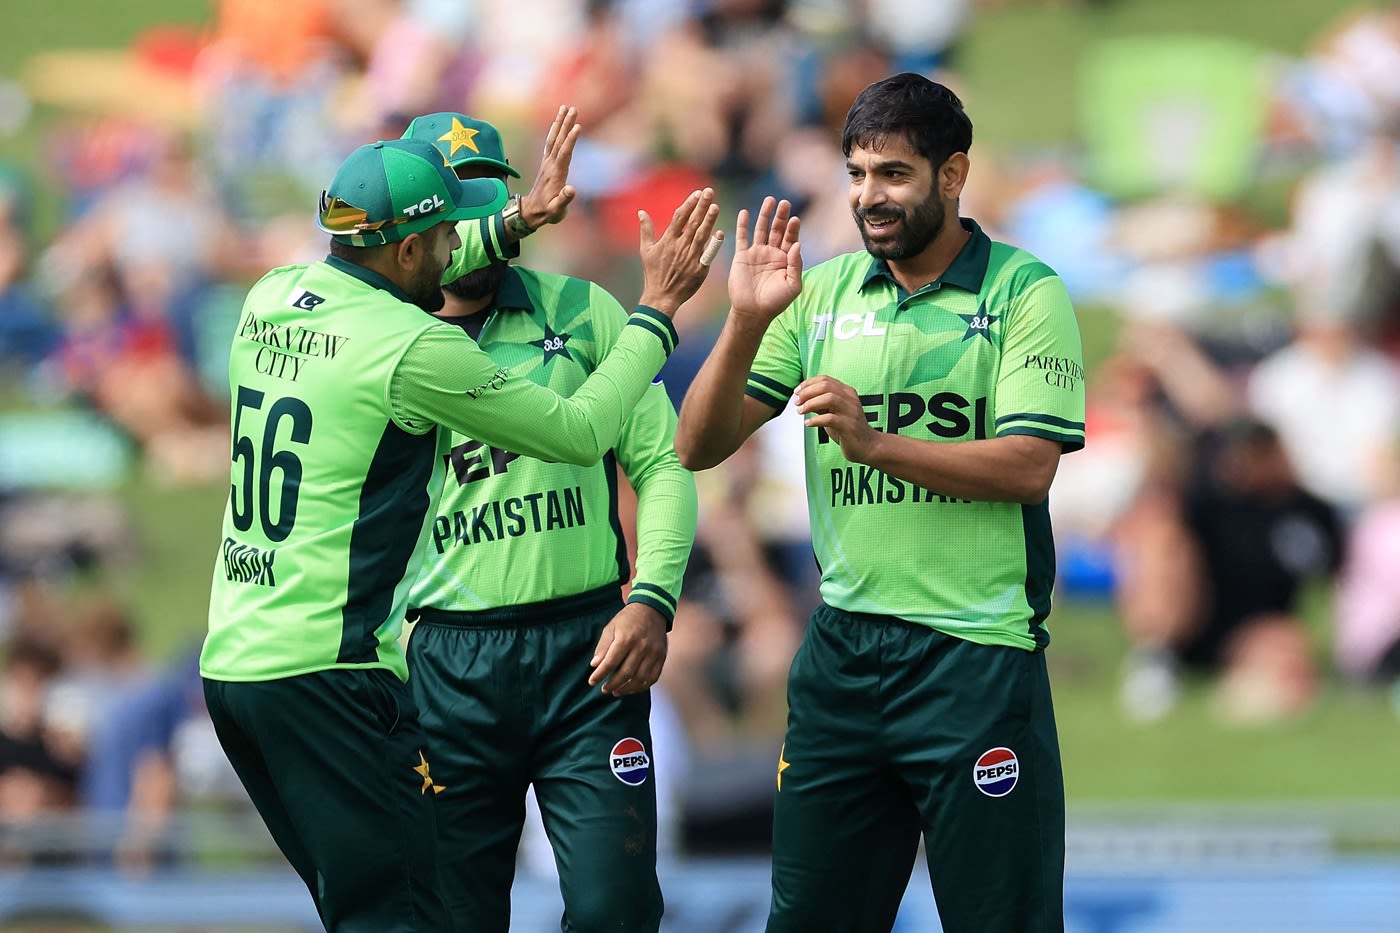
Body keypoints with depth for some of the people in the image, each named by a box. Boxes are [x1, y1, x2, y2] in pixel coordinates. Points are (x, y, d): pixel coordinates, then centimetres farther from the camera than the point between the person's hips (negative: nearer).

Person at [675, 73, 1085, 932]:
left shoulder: (1023, 294, -4)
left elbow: (1028, 468, -15)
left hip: (975, 659, -5)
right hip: (843, 650, 5)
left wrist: (874, 442, -24)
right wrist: (747, 323, -11)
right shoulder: (821, 292, 8)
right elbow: (700, 448, 4)